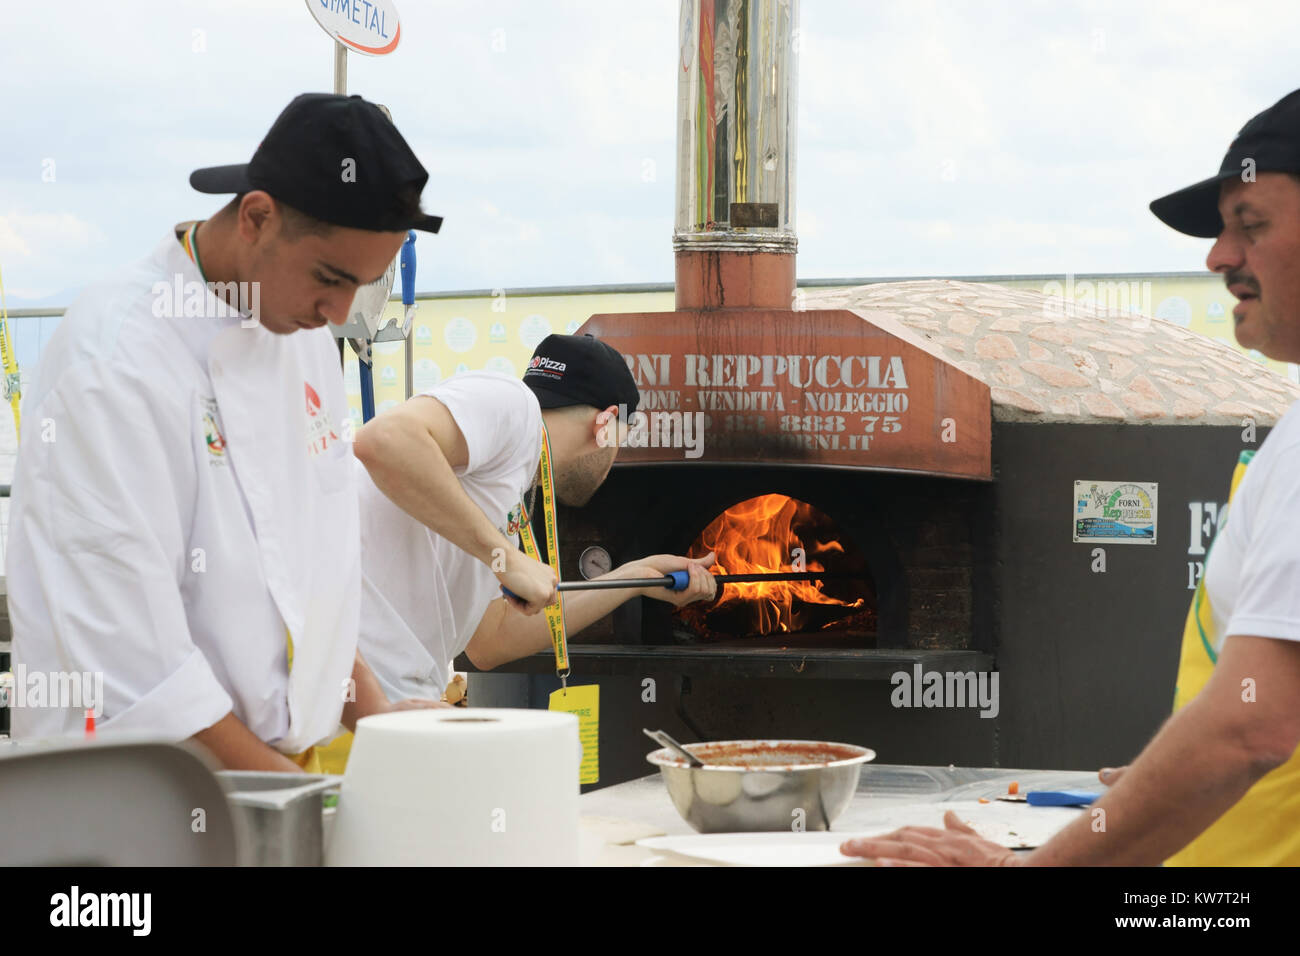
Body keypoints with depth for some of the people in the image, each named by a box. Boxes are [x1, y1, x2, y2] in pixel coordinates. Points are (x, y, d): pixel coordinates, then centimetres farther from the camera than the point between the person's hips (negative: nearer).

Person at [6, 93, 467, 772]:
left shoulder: (307, 339, 9)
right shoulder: (116, 363, -18)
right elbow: (132, 657, -22)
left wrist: (372, 716, 9)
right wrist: (295, 793, -20)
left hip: (284, 764, 8)